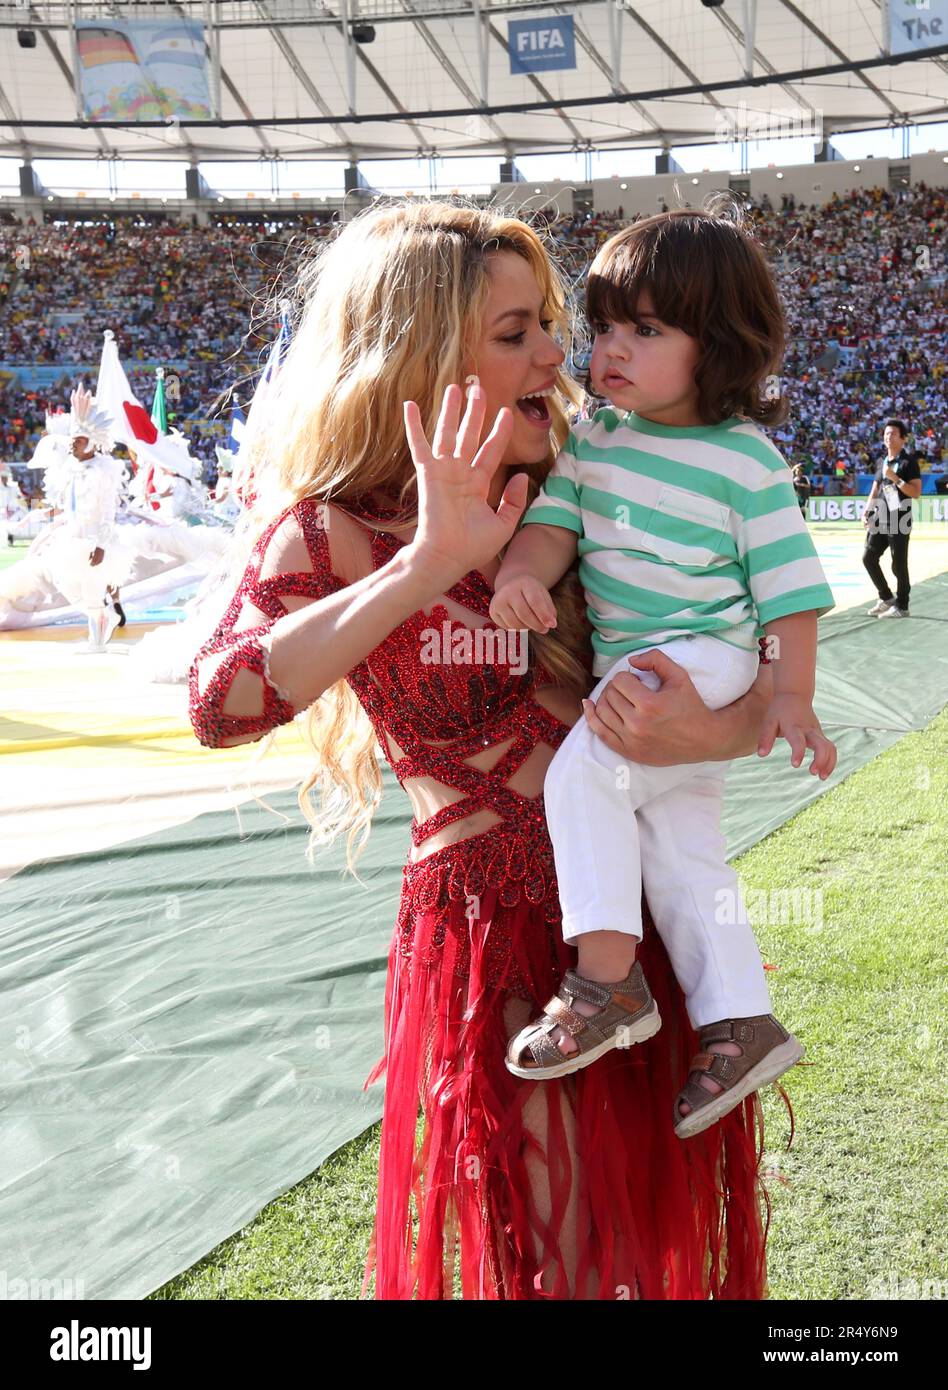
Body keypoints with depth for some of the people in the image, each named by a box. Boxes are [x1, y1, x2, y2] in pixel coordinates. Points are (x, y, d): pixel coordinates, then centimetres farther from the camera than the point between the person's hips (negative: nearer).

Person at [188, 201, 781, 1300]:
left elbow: (759, 665, 5)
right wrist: (426, 567, -31)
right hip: (497, 932, -5)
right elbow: (221, 704, -28)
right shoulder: (331, 533, -9)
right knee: (562, 1262, 7)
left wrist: (716, 733, -18)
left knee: (661, 1234, 19)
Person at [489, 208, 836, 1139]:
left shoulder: (745, 458, -9)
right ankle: (739, 1023, 16)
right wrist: (521, 572, -23)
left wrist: (793, 697, -12)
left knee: (582, 772, -25)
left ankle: (607, 982, -18)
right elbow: (556, 515, -1)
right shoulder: (595, 435, 6)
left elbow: (789, 582, -7)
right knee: (679, 847, 8)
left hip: (705, 654, -7)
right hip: (627, 665, 7)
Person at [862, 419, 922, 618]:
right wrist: (866, 512, 6)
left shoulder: (909, 461, -6)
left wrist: (895, 479, -20)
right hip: (880, 518, 7)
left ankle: (901, 606, 6)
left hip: (899, 520, -7)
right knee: (869, 557, 6)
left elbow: (916, 492, -13)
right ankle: (886, 598, 20)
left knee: (899, 564, -3)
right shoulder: (882, 463, 15)